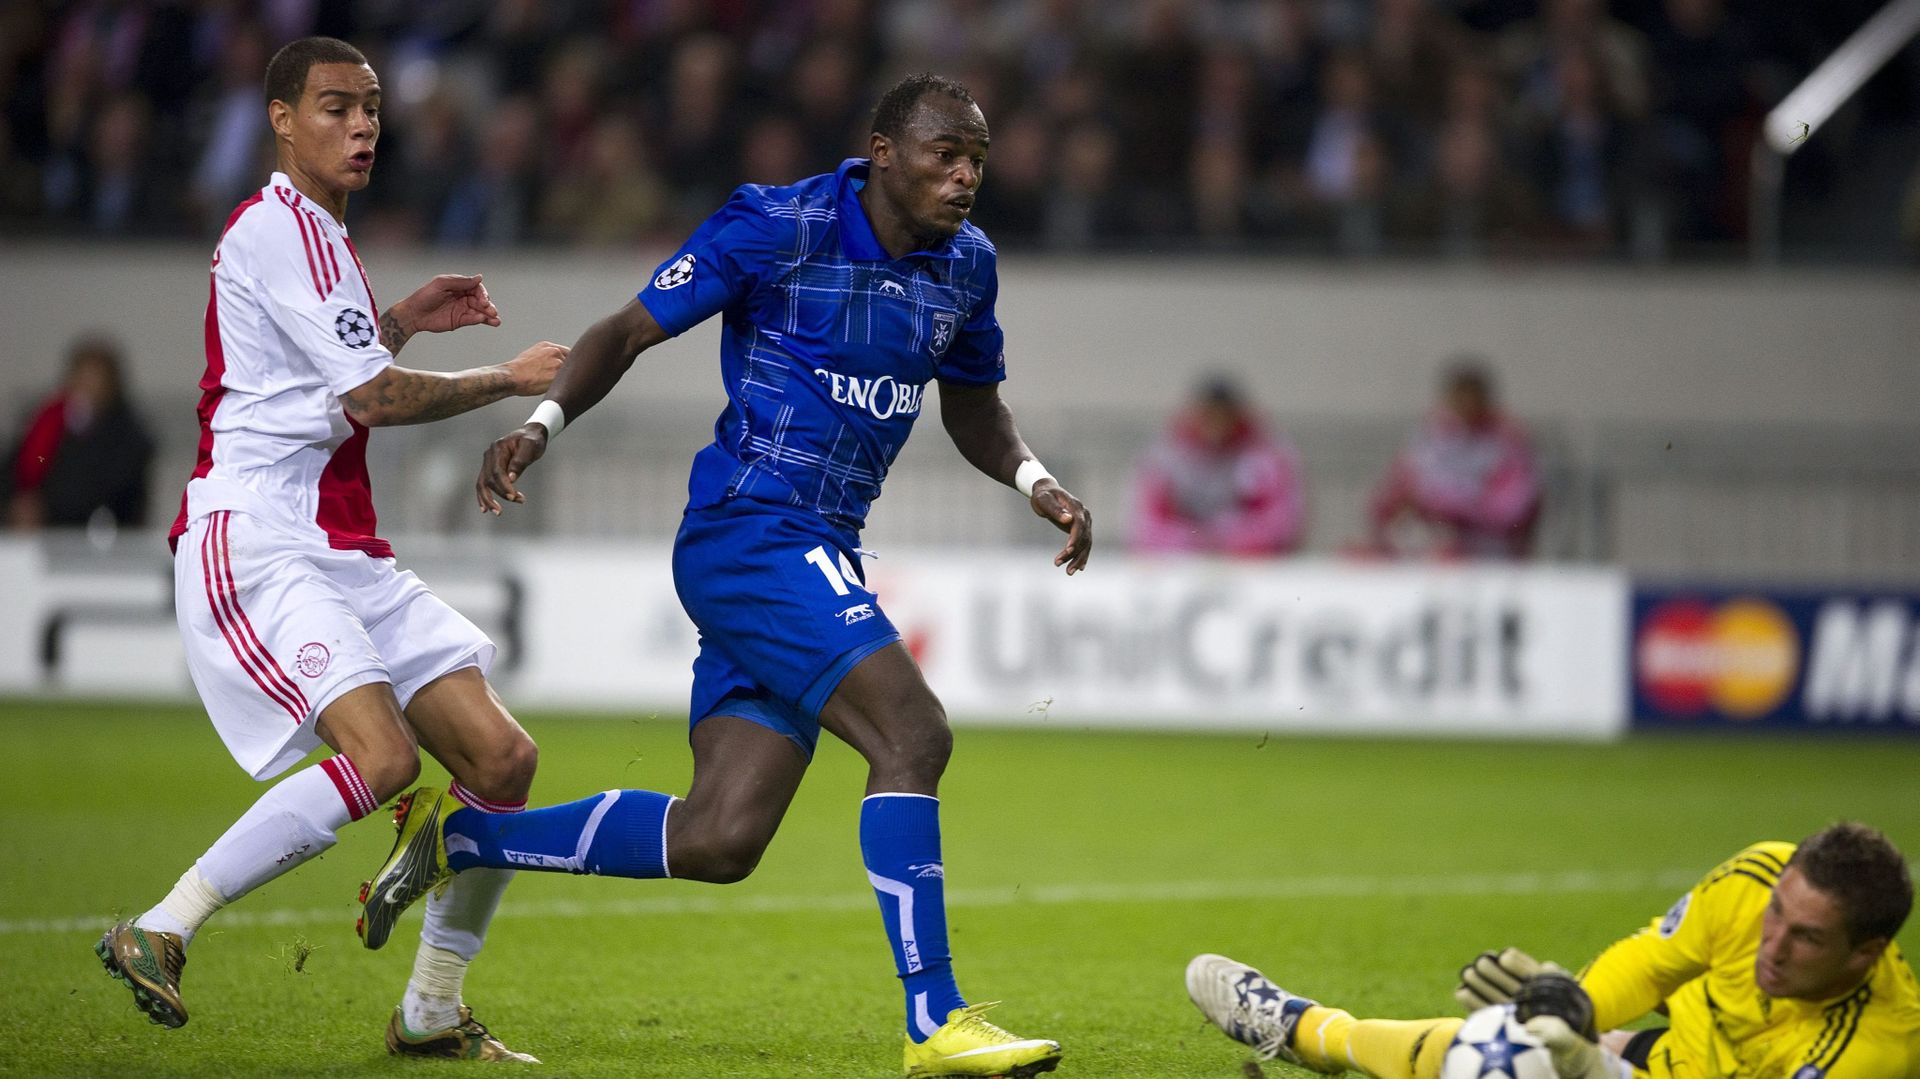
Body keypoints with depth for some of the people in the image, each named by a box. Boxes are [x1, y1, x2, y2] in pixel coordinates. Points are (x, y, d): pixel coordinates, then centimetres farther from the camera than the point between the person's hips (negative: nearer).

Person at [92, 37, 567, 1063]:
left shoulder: (311, 235, 21)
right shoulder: (278, 231, -11)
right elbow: (373, 400, -15)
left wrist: (401, 319, 25)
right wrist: (511, 377, -3)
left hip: (341, 552, 10)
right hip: (252, 545, -10)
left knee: (501, 757, -1)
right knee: (380, 755, -28)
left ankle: (432, 1012, 9)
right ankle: (158, 932, -17)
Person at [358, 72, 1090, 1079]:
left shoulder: (965, 265, 10)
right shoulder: (775, 228, -11)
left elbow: (972, 409, 24)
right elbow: (630, 329, -6)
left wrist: (1035, 482, 5)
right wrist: (541, 422, -21)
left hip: (817, 557, 8)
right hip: (749, 531, -8)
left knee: (717, 840, 3)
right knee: (913, 733, -22)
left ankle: (458, 837, 19)